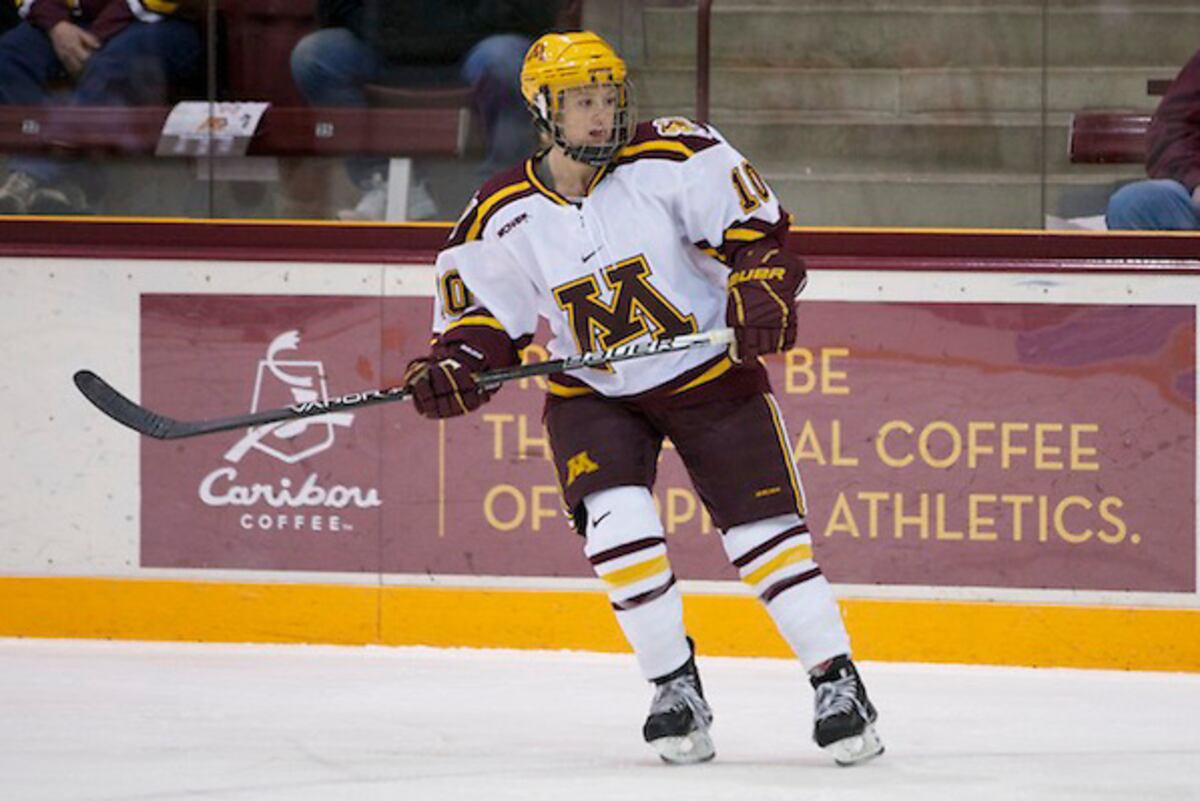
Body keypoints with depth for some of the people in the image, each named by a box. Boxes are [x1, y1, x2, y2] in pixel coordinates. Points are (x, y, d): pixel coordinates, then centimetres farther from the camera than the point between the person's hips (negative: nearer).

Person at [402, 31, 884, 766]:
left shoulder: (671, 160, -15)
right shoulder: (504, 217, -8)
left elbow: (755, 225, -11)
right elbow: (485, 310, -1)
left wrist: (761, 291, -28)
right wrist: (454, 367, -20)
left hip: (708, 371, -1)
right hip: (593, 395, 1)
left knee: (763, 529, -7)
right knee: (616, 526, -20)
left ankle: (838, 680, 5)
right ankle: (676, 686, -2)